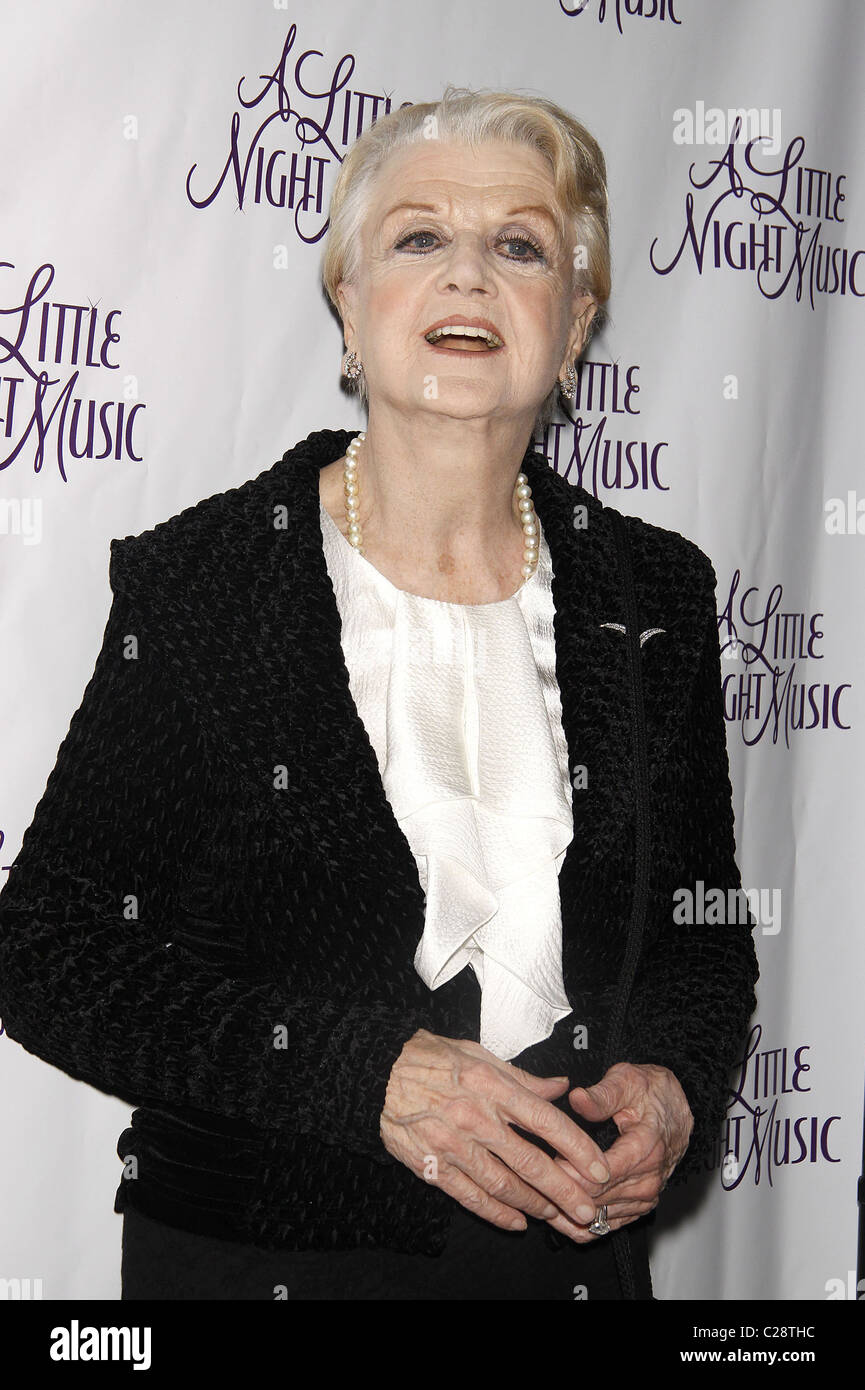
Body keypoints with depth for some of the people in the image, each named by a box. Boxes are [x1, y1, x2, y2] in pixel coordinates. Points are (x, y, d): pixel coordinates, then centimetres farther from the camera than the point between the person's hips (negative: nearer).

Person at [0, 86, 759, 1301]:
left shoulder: (655, 594, 0)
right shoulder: (194, 578, -10)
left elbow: (707, 931, 10)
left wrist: (675, 1084, -11)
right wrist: (368, 1070, -20)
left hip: (571, 1248, 3)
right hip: (252, 1255, -2)